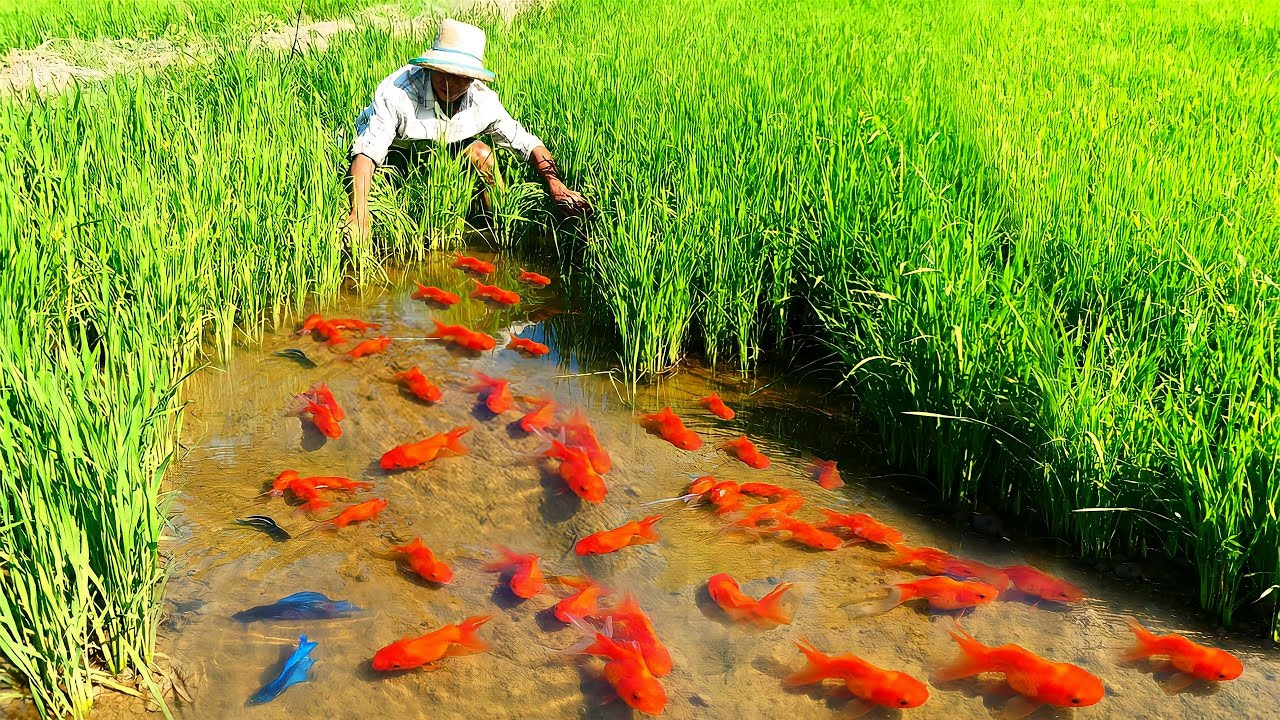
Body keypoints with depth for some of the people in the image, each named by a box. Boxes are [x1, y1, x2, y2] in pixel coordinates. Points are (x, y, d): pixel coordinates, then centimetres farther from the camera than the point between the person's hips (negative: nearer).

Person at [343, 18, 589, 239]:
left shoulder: (483, 102, -24)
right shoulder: (397, 91, -38)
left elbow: (528, 143, -17)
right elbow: (366, 154, -44)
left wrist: (556, 185, -36)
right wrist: (359, 215, -59)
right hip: (390, 149, -3)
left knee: (480, 153, -21)